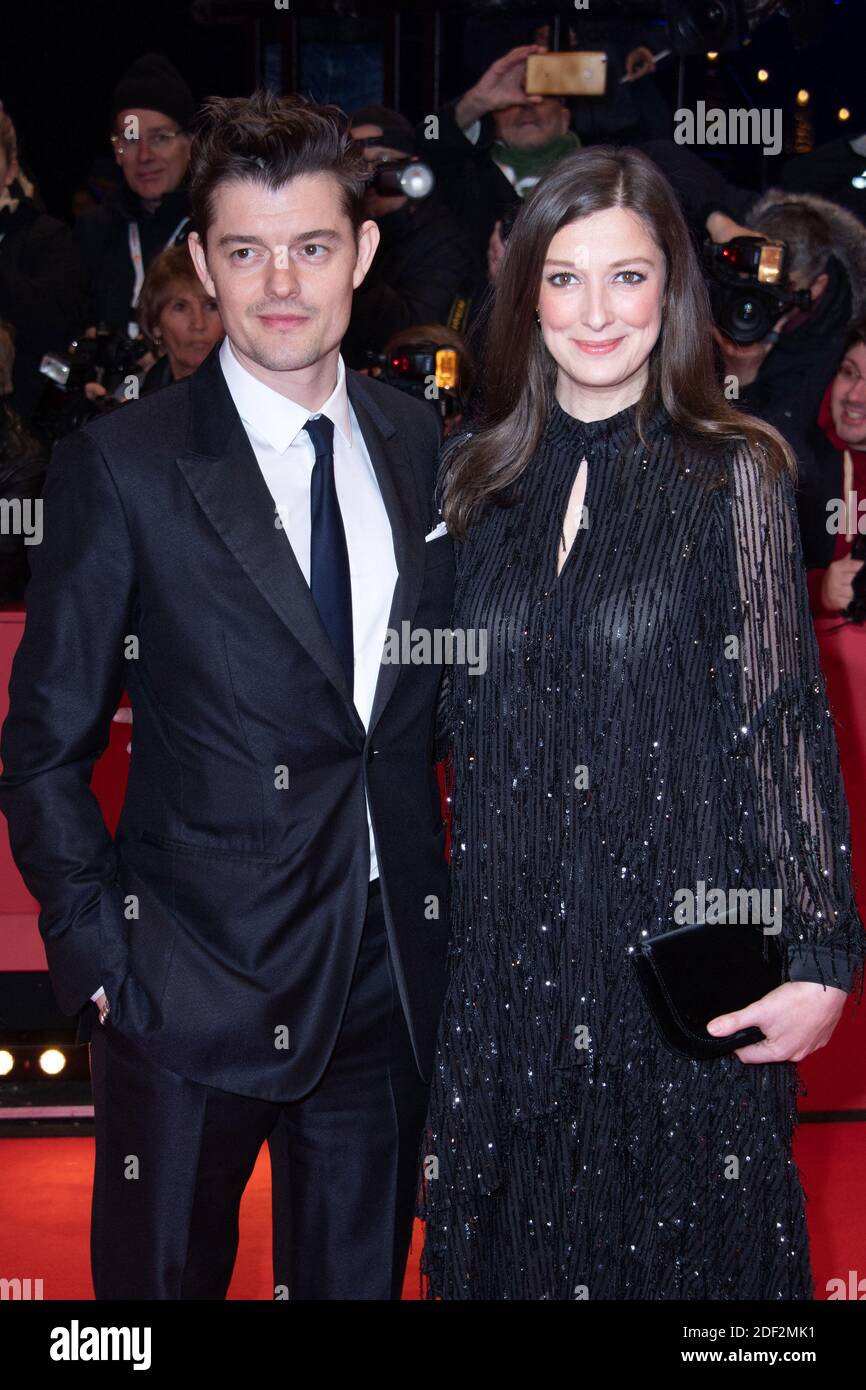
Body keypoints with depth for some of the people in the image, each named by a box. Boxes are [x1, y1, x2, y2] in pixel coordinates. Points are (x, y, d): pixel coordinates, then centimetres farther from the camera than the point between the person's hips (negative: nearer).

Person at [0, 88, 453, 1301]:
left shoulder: (426, 449, 5)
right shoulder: (122, 468, -8)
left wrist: (460, 918, 5)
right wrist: (98, 961, -10)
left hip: (391, 975, 4)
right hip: (191, 985, -3)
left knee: (360, 1275, 17)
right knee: (161, 1280, 12)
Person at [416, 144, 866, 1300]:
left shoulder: (733, 476, -4)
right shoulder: (474, 479, 6)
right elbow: (444, 711, 12)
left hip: (684, 943, -3)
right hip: (506, 944, 3)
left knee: (681, 1241, 10)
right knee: (513, 1239, 13)